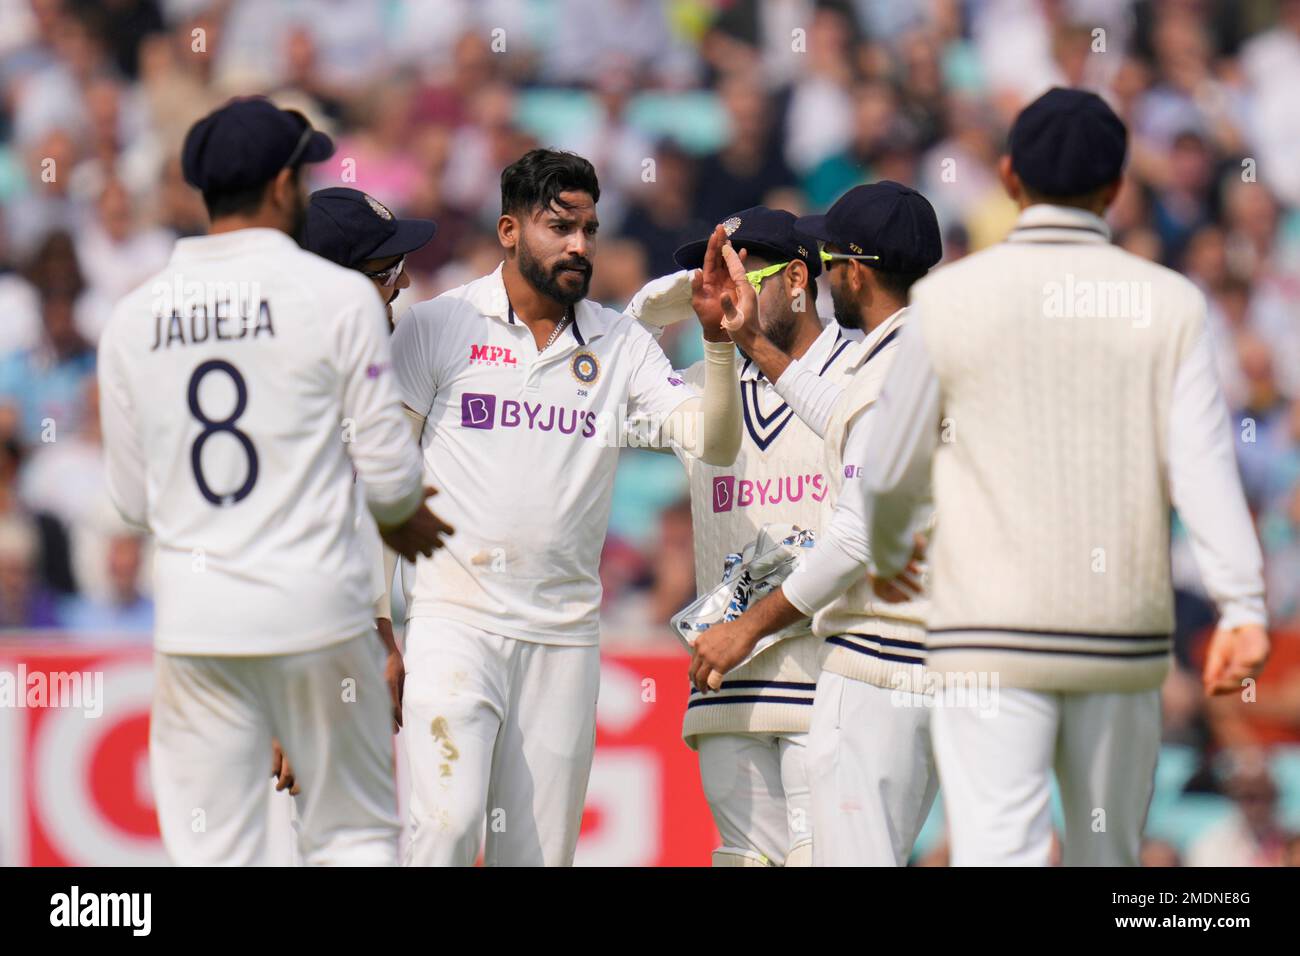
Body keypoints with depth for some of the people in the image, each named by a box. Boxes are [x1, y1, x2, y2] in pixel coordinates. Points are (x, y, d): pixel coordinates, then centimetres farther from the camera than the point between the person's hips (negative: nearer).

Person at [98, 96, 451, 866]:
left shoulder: (134, 316, 5)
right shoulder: (338, 295, -6)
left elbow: (133, 499, 11)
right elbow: (388, 471, -6)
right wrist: (399, 515, 17)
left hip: (192, 615, 3)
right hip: (314, 607, -3)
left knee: (211, 853, 5)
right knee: (356, 830, 9)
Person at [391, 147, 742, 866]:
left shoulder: (622, 345, 9)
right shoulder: (436, 327, 2)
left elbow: (713, 443, -2)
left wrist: (717, 339, -18)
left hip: (564, 637, 3)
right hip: (454, 619, -3)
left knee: (541, 851, 4)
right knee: (449, 820, -21)